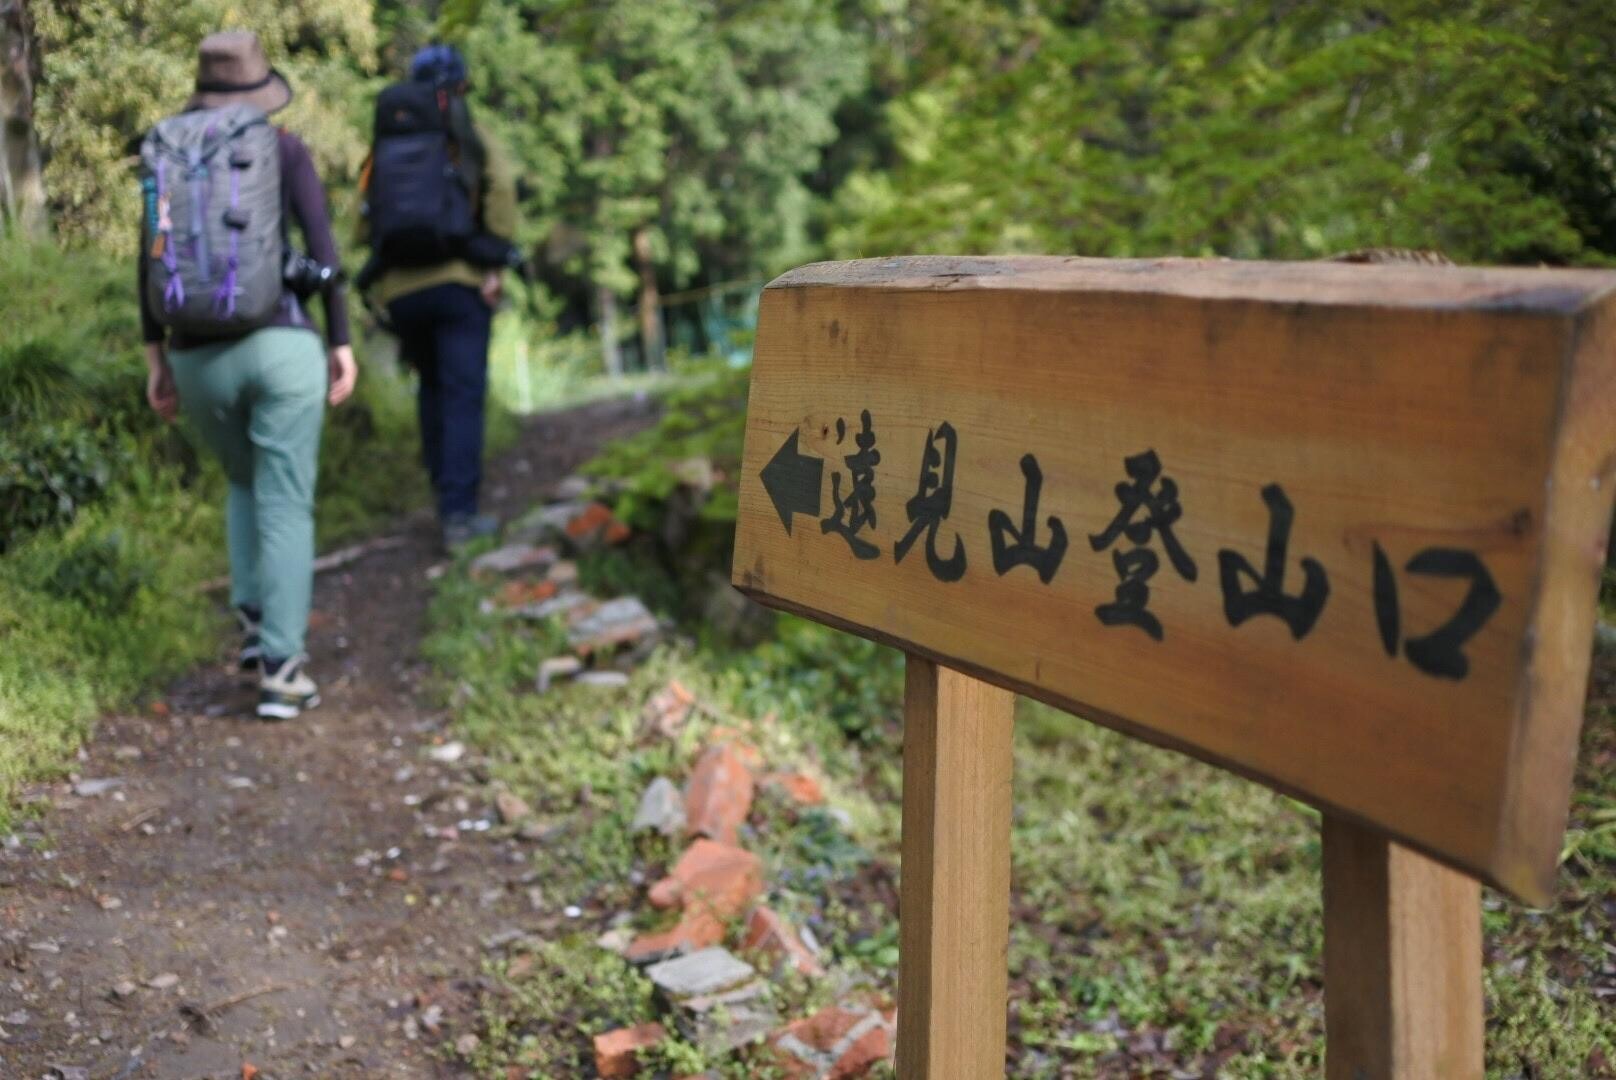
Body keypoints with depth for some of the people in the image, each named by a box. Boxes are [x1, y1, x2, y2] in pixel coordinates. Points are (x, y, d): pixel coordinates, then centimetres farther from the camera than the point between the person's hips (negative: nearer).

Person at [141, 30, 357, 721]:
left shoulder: (167, 153, 10)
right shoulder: (286, 148, 2)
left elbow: (150, 261, 6)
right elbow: (322, 252, -5)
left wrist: (156, 361, 9)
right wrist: (341, 345, 0)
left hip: (199, 360, 4)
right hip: (282, 349, -3)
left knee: (247, 484, 28)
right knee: (285, 506, 1)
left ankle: (256, 625, 14)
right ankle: (281, 671, -6)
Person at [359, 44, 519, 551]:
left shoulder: (386, 148, 16)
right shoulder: (473, 137, 7)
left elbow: (366, 227, 8)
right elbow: (500, 186, -11)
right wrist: (497, 264, -8)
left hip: (399, 289, 4)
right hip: (459, 281, -3)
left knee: (433, 386, 23)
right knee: (463, 396, -3)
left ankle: (445, 487, 23)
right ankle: (458, 514, -10)